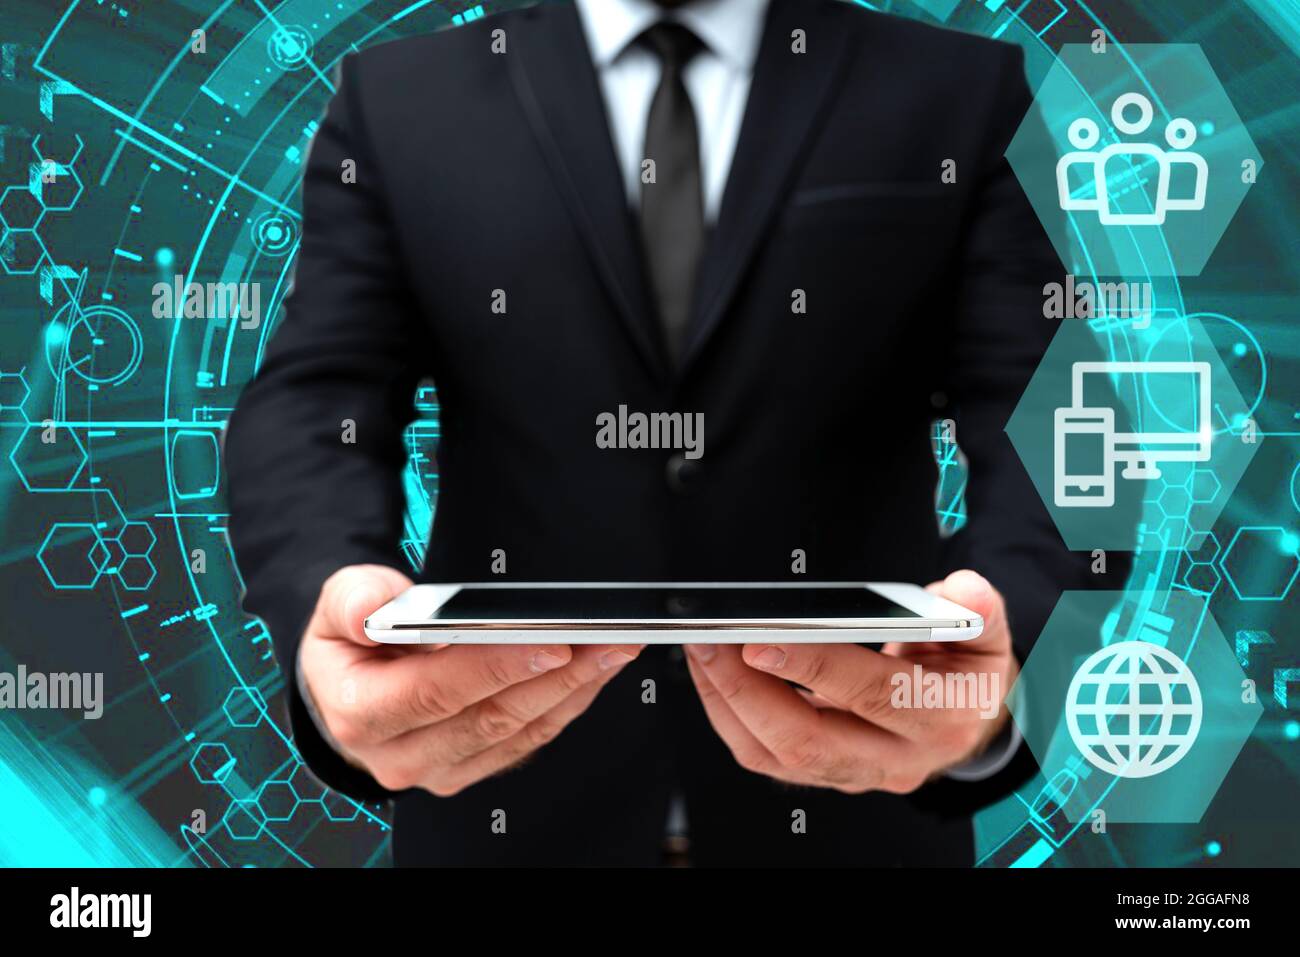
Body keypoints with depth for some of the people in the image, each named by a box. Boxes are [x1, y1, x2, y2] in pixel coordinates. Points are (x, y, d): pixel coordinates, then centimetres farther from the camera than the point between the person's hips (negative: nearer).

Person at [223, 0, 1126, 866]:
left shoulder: (967, 94, 0)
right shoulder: (396, 98, 1)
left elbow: (1045, 422, -11)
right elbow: (317, 408, -9)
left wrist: (1005, 664, -33)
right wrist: (326, 620, -32)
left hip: (845, 811, 0)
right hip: (512, 807, 1)